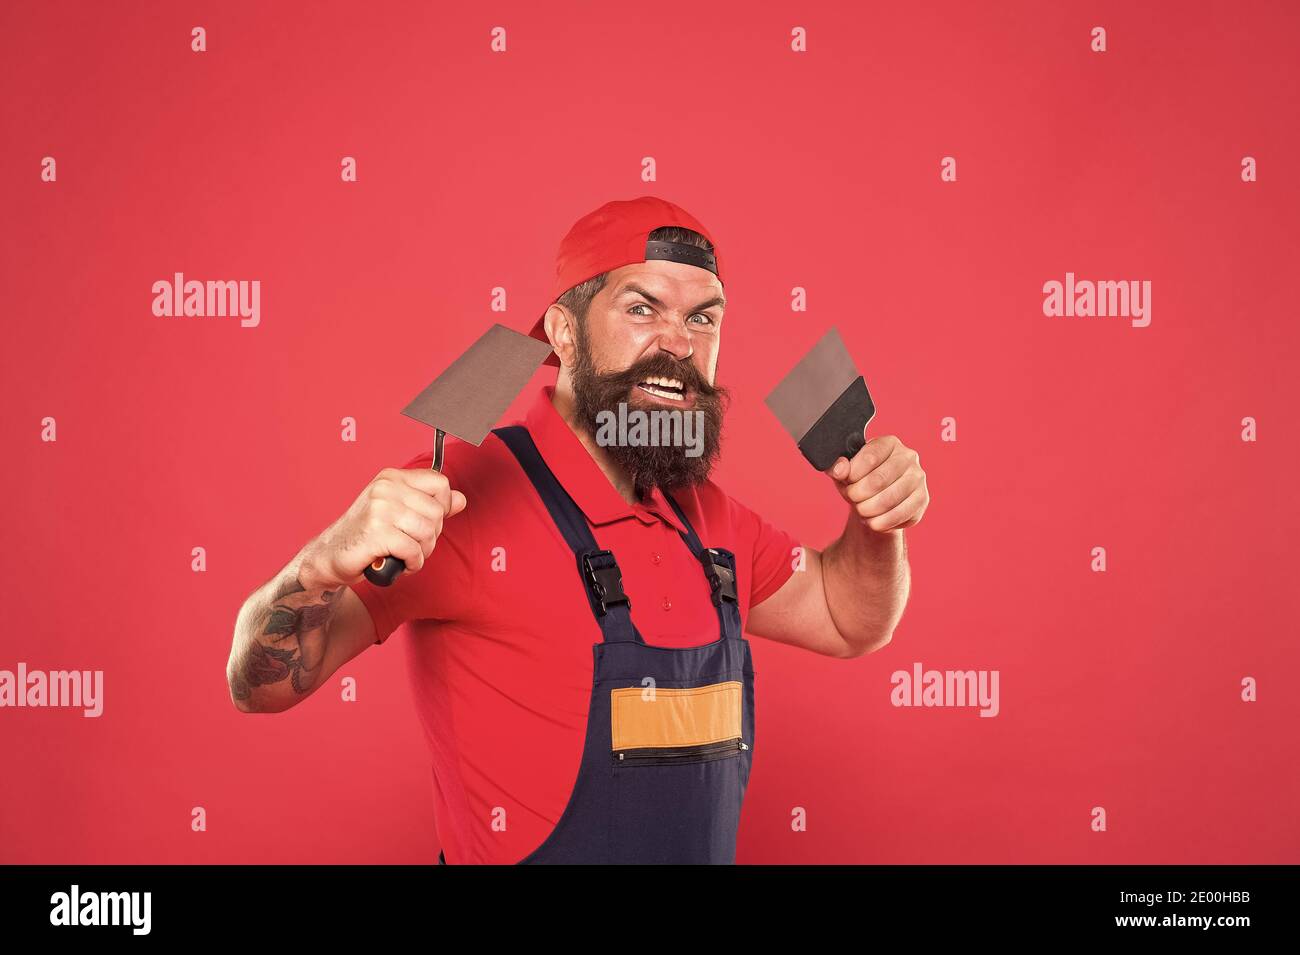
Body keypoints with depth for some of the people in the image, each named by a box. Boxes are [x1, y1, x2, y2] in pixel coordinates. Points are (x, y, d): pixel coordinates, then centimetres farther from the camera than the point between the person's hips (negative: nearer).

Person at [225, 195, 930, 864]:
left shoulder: (708, 515, 0)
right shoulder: (463, 496, -22)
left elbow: (844, 619, 12)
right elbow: (262, 685, -22)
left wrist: (878, 522, -8)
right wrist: (325, 564, -42)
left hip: (708, 851, 7)